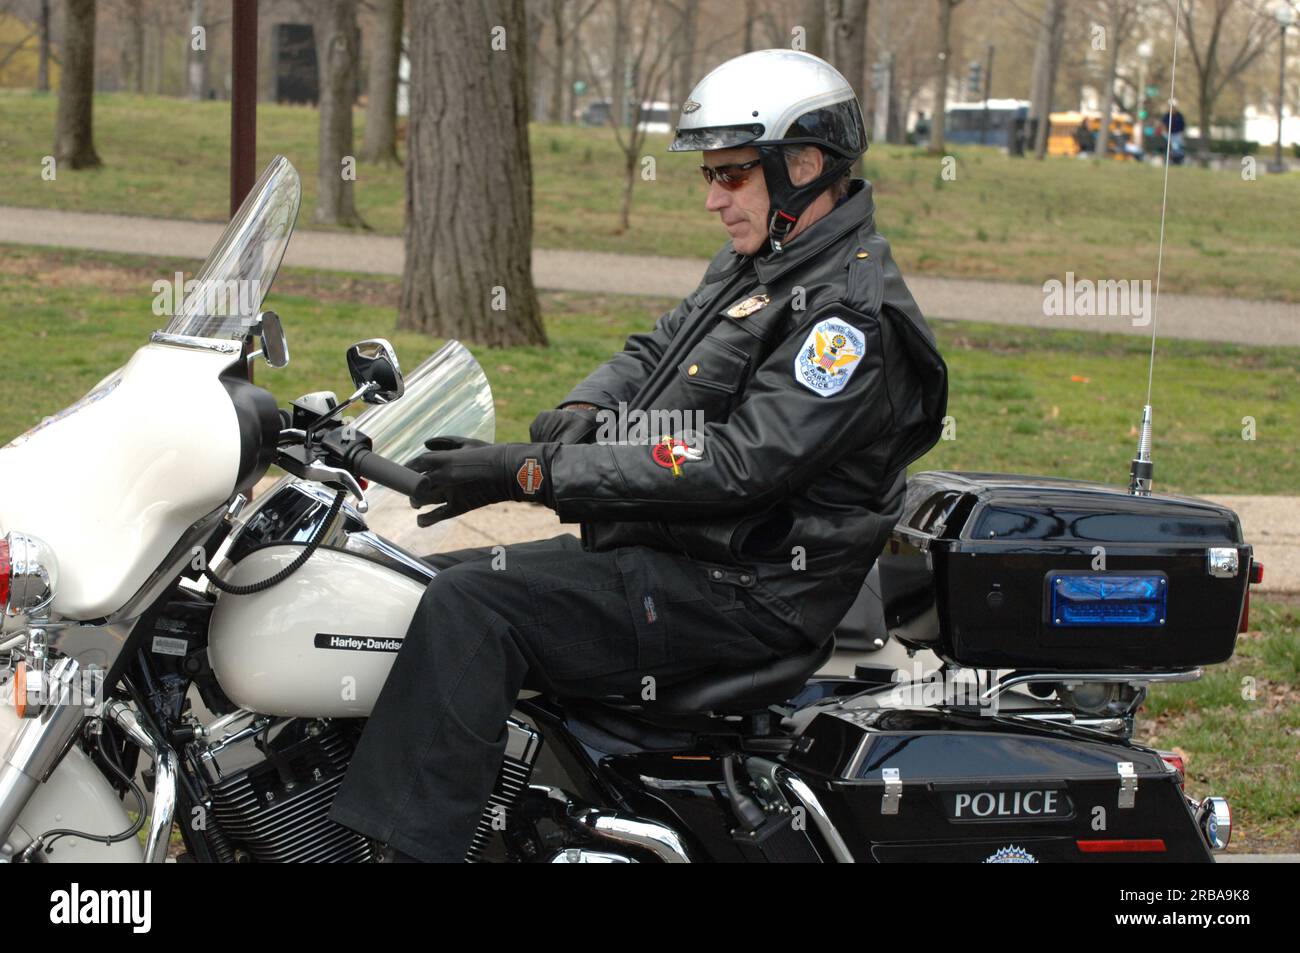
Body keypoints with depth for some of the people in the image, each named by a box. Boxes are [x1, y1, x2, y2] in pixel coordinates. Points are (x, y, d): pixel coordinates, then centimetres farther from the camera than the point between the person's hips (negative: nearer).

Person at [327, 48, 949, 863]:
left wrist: (532, 473, -27)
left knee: (472, 604, -25)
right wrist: (577, 415, -5)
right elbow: (653, 352, 21)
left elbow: (737, 465, -26)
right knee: (437, 579, 8)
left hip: (747, 595, -10)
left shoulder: (852, 314, -17)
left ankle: (412, 841, -27)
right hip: (670, 552, 10)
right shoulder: (755, 266, 16)